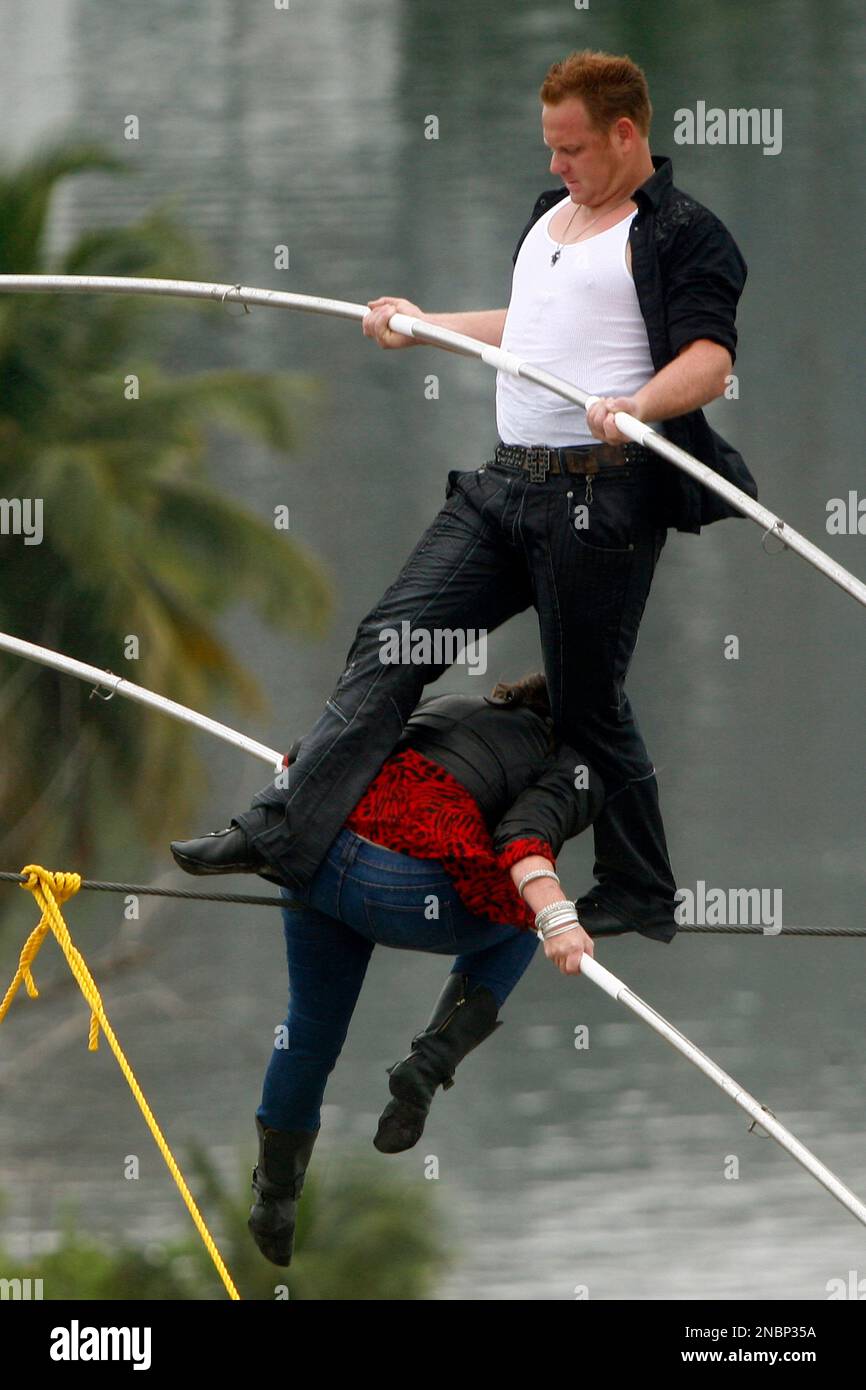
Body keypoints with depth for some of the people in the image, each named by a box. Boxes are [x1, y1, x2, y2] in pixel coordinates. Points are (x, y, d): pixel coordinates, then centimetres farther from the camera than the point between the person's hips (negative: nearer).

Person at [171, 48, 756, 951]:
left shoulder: (684, 236, -6)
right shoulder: (549, 218, 22)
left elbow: (709, 360, -19)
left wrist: (637, 406, -37)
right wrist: (422, 325, 38)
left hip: (602, 496, -8)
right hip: (506, 486, 8)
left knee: (587, 702, -1)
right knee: (390, 641, -3)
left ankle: (638, 896, 16)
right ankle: (282, 833, -9)